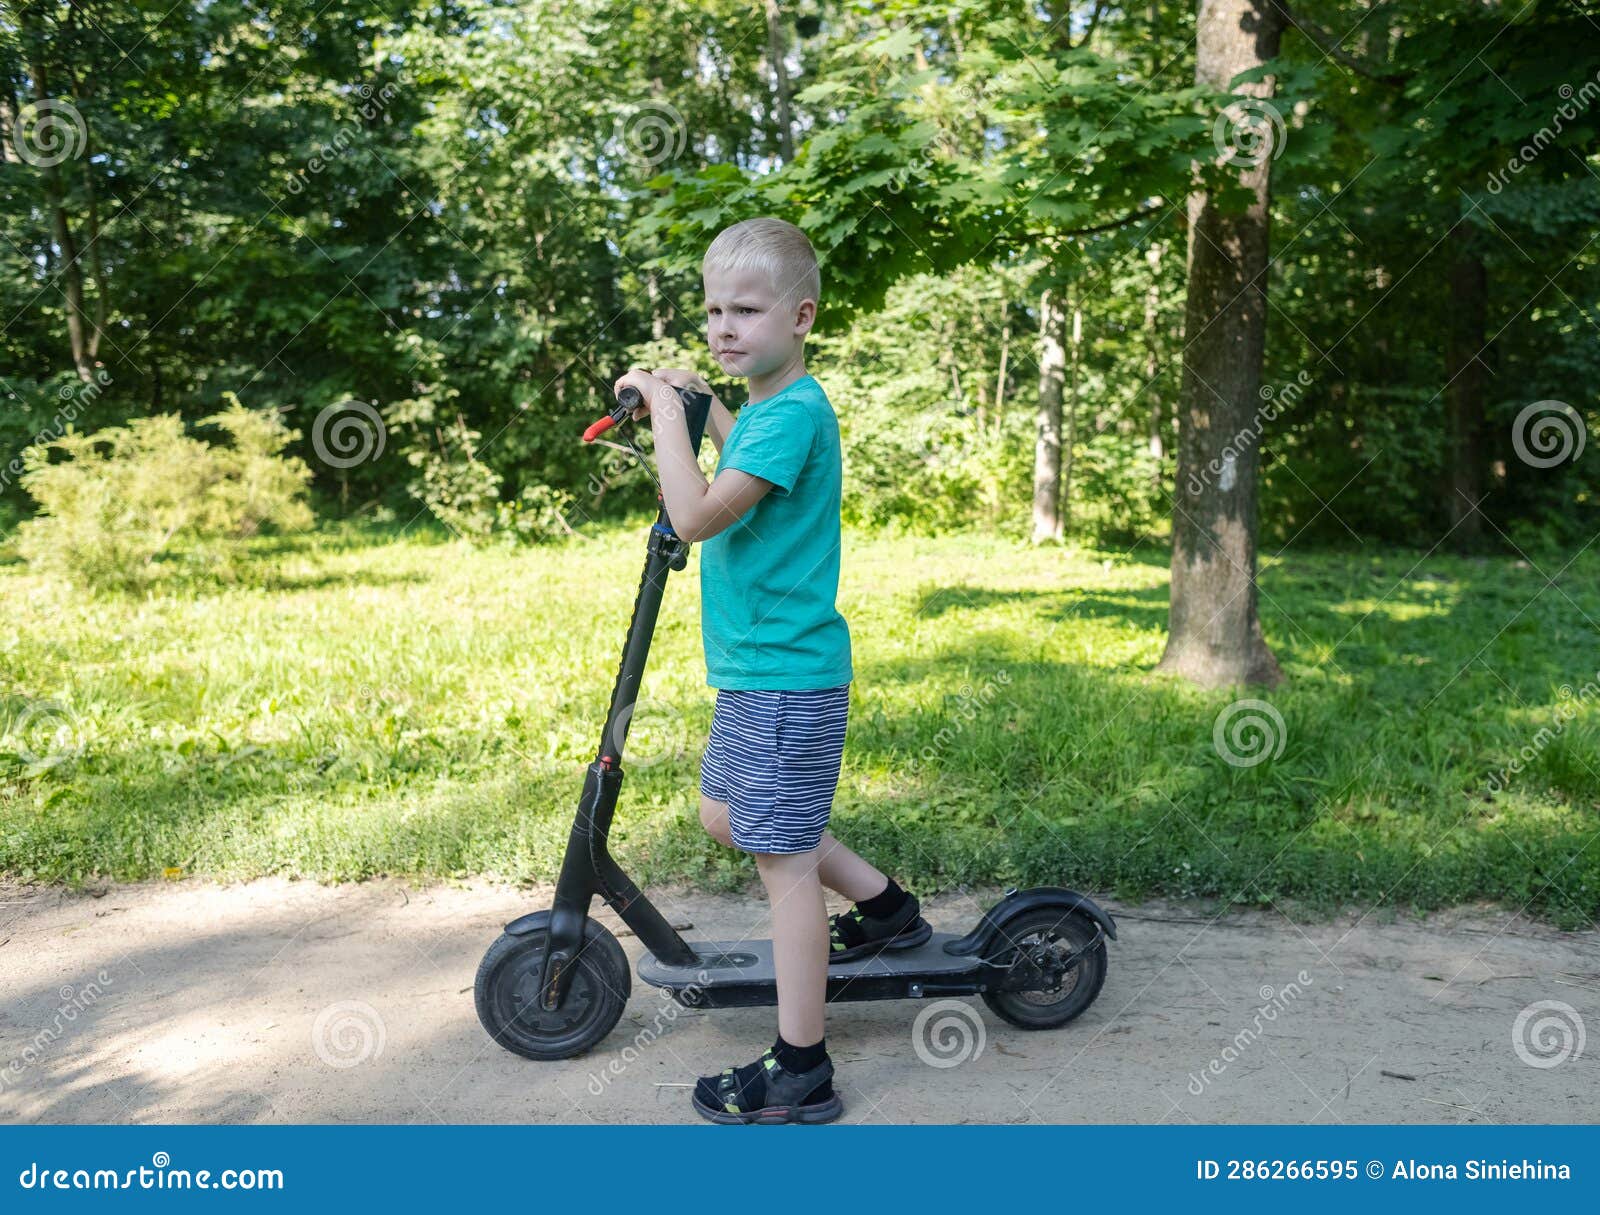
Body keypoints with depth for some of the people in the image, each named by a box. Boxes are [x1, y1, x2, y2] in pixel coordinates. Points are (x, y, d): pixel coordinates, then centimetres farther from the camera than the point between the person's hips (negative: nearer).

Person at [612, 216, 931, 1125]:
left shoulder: (795, 411, -19)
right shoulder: (768, 404, 11)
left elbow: (697, 515, -29)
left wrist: (668, 410, -18)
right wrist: (698, 405, 23)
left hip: (787, 676, -10)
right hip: (756, 670, 10)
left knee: (784, 861, -2)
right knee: (725, 814, 24)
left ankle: (802, 1075, 11)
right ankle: (885, 908, 35)